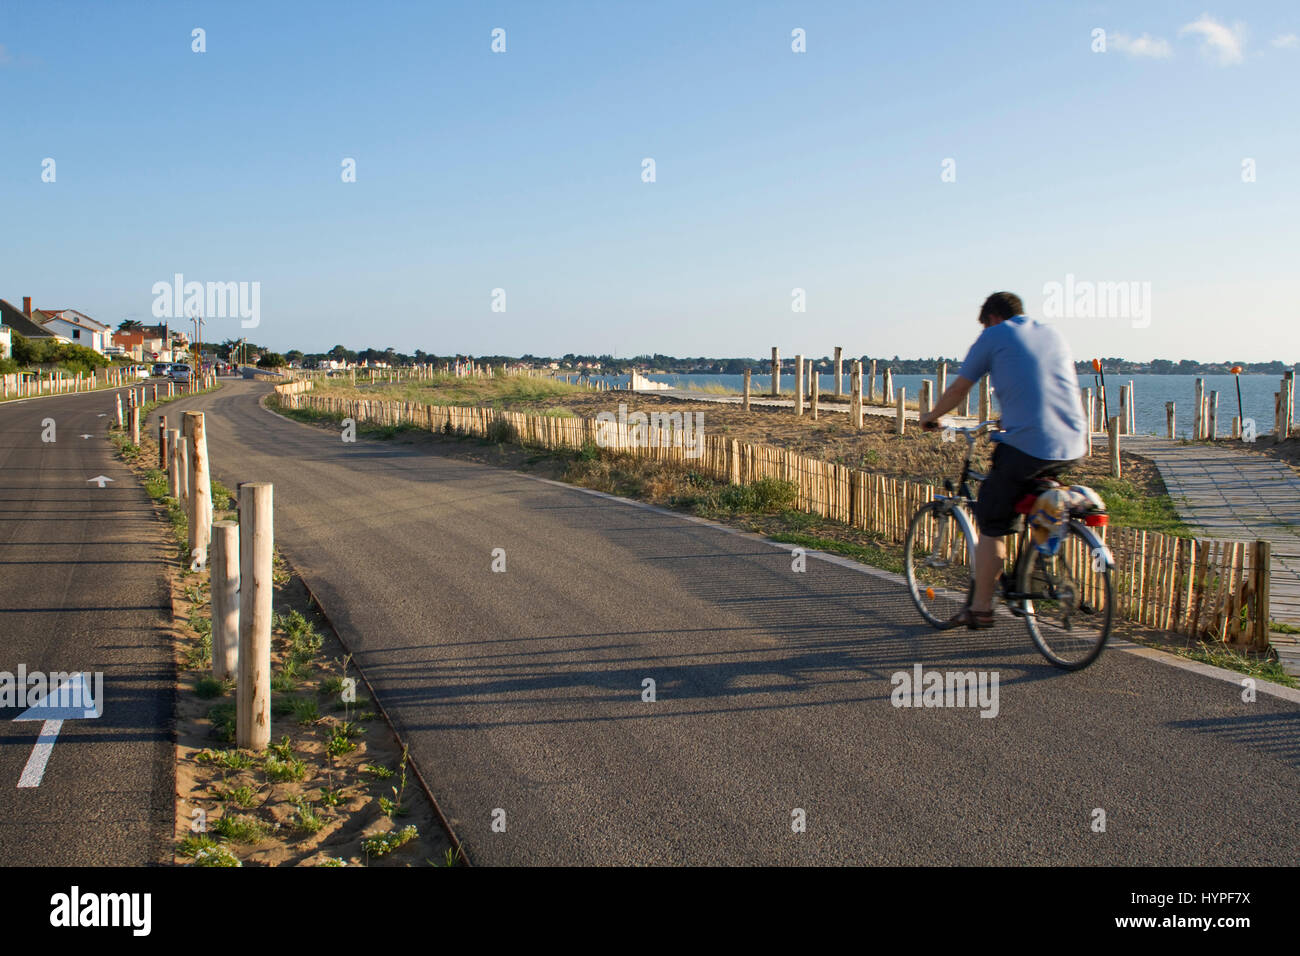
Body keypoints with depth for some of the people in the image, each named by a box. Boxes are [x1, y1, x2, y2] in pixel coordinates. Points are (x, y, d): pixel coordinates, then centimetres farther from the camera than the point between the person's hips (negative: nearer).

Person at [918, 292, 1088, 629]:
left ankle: (980, 608, 11)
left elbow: (959, 389, 10)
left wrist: (931, 417, 28)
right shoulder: (1054, 333, 23)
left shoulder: (994, 337, 7)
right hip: (1071, 447, 6)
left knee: (992, 526, 6)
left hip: (1026, 445, -6)